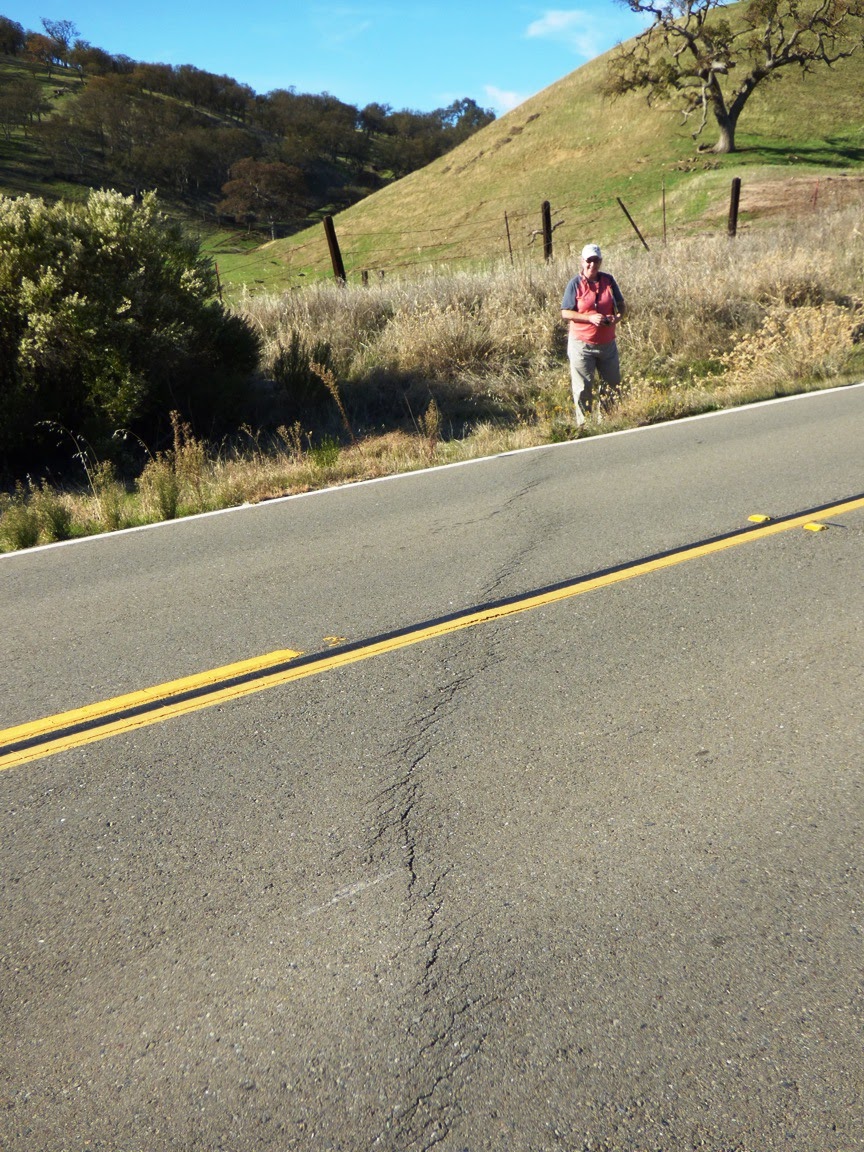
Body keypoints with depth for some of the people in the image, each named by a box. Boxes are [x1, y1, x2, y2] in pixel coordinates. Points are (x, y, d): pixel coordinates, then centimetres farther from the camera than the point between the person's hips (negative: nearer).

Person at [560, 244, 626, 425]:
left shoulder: (608, 280, 3)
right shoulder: (575, 284, -7)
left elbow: (622, 305, 11)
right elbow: (565, 313, -10)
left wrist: (618, 316, -12)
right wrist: (590, 318, -21)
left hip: (607, 343, 4)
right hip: (582, 344, -4)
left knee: (613, 384, 14)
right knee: (583, 388, 2)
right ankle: (584, 424, 15)